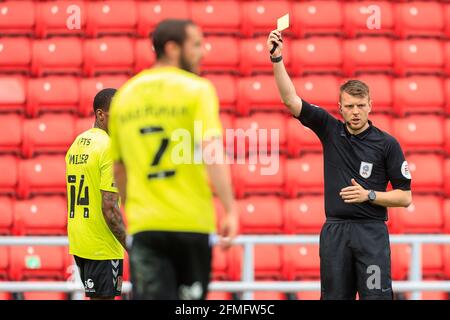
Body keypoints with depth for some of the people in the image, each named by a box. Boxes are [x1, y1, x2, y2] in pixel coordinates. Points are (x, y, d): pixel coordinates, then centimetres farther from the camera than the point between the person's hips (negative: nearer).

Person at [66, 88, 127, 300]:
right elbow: (109, 207, -21)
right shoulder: (110, 148, -16)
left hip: (78, 241, 9)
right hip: (102, 245, -9)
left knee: (96, 297, 16)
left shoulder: (78, 143, 12)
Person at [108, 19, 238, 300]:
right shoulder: (197, 89, -3)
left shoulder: (125, 95, 12)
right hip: (192, 223, -3)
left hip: (144, 225, 3)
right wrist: (230, 209, -18)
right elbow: (212, 153, -16)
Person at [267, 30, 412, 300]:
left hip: (371, 232, -3)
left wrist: (369, 195, -12)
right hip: (334, 231, 3)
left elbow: (405, 197, 1)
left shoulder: (387, 143, 0)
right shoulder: (330, 129, 7)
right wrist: (277, 59, -10)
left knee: (376, 296, -8)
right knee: (335, 297, 4)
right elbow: (291, 99, 0)